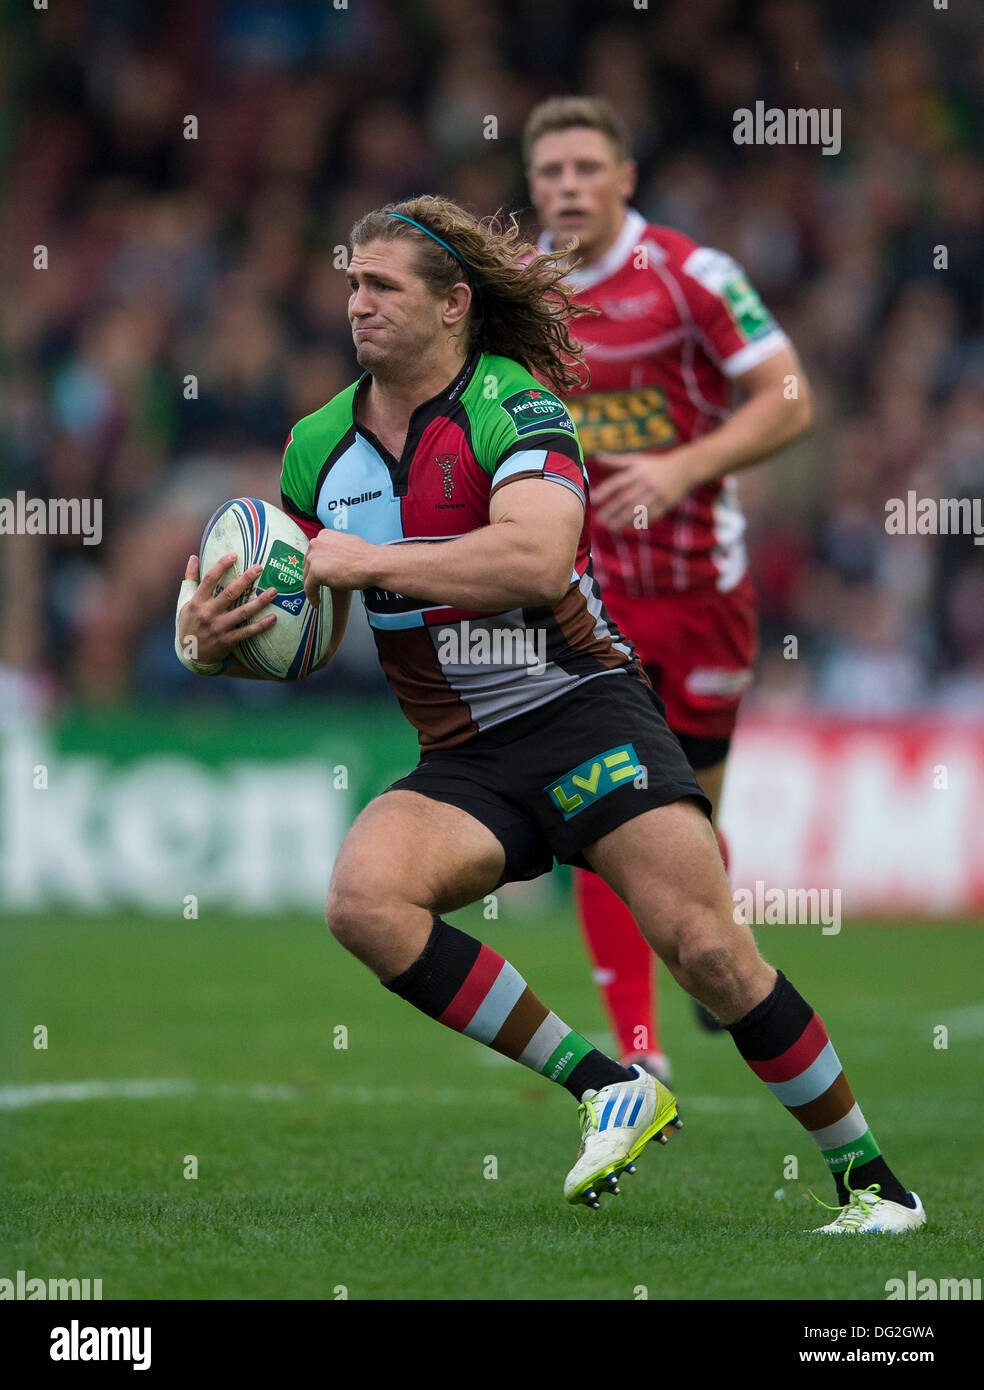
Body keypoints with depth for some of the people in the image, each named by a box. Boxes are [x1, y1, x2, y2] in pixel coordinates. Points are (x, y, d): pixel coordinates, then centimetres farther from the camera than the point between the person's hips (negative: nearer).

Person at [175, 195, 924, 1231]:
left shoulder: (515, 406, -9)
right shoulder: (318, 446, 9)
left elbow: (536, 555, -28)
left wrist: (365, 560, -22)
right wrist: (213, 635, -5)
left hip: (583, 712, -5)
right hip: (461, 759, 5)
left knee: (707, 948, -18)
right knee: (361, 899, -25)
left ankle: (873, 1182, -1)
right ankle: (606, 1091, -16)